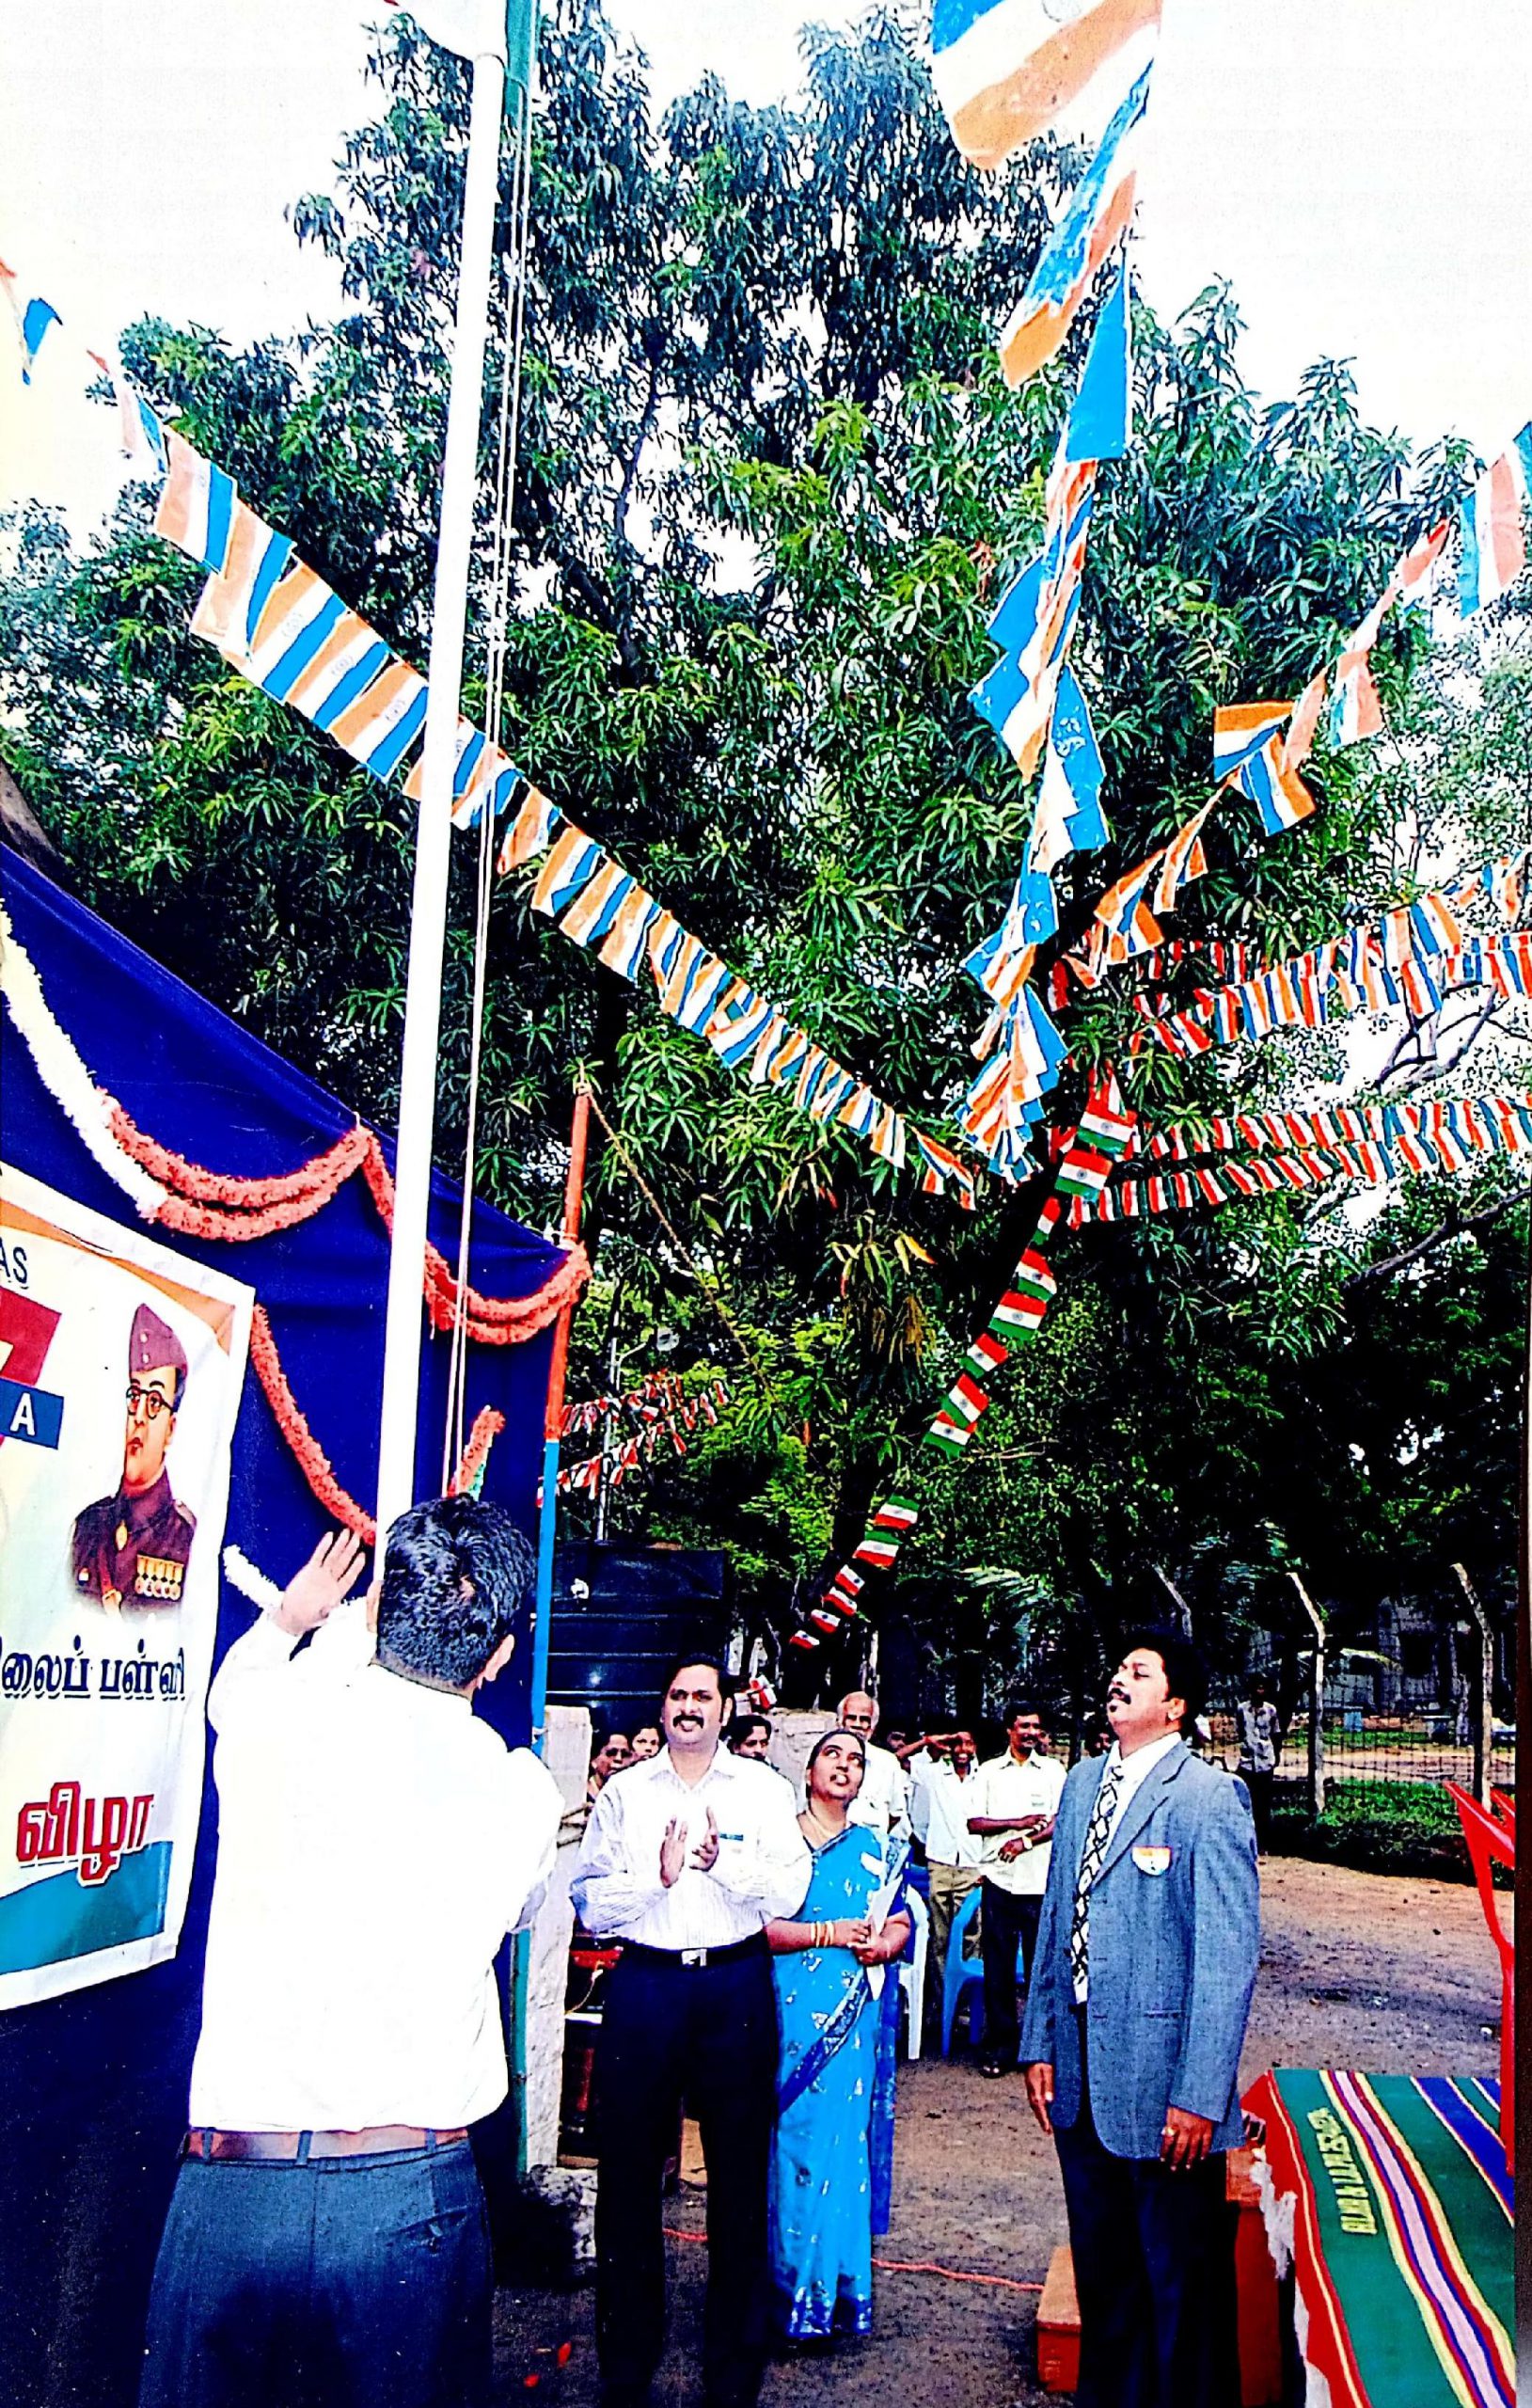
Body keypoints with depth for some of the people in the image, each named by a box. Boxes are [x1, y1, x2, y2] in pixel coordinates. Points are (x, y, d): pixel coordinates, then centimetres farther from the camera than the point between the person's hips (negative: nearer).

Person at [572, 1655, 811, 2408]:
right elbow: (589, 1903, 0)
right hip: (644, 1986, 1)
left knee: (739, 2172, 4)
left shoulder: (762, 1788, 6)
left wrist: (723, 1860, -17)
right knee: (628, 2169, 5)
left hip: (736, 1986, 0)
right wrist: (659, 1873, -14)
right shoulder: (624, 1793, 7)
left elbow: (789, 1895, -3)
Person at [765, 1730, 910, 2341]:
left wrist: (884, 1945, -10)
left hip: (858, 2015, 3)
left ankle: (836, 2288, 13)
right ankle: (792, 2288, 9)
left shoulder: (879, 1850, 13)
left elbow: (899, 1923, 11)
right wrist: (828, 1934, -14)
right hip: (793, 2010, -3)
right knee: (794, 2136, -2)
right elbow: (754, 1923, -7)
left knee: (846, 2140, 3)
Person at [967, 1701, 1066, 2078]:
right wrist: (1017, 1823, -8)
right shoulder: (989, 1771, 9)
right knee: (998, 1966, 4)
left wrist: (1025, 1841, -14)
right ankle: (1000, 2046, 12)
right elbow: (974, 1823, 4)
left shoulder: (1052, 1770, 6)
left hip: (1040, 1881, -1)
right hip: (999, 1880, 1)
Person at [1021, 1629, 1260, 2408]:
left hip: (1163, 2081, -6)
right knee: (1101, 2267, 19)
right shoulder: (1083, 1782, 9)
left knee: (1181, 2280, 8)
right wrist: (1040, 2044, 11)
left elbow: (1228, 1957, -17)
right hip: (1082, 2076, 7)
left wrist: (1201, 2094, -18)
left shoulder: (1209, 1797, -14)